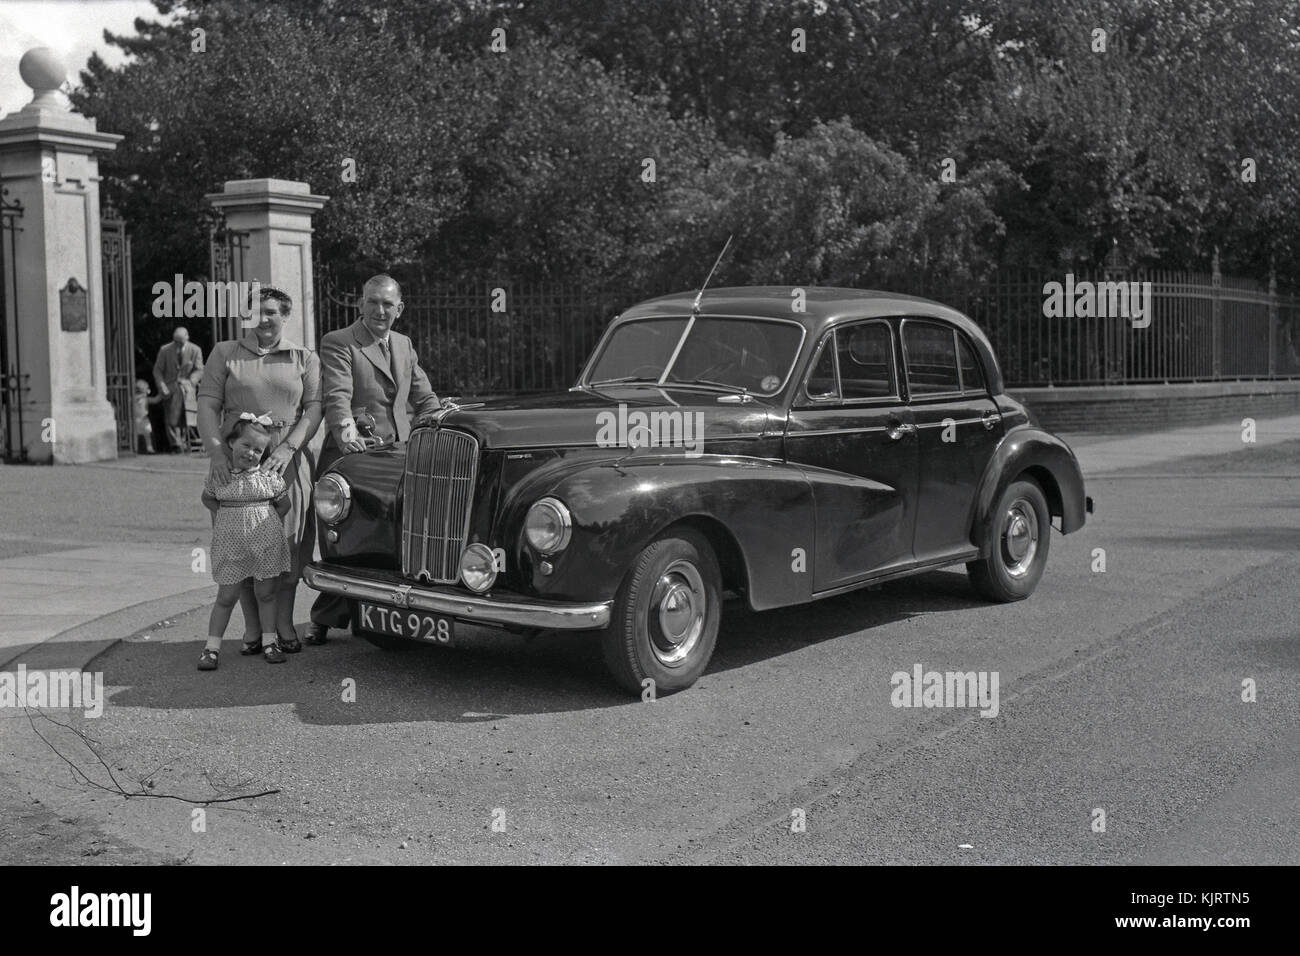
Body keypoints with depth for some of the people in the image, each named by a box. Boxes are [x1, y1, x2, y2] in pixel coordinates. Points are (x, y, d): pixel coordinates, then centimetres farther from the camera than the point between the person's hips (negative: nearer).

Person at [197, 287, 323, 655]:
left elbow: (314, 409, 0)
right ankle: (252, 629, 7)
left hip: (287, 461, 0)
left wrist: (287, 449, -15)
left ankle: (284, 625, 11)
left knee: (287, 541, 0)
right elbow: (207, 406, 2)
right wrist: (217, 452, -14)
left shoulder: (304, 358, 11)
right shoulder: (225, 353, 10)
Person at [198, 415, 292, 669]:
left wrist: (262, 518, 3)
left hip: (266, 541, 0)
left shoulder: (268, 476, -4)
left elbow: (284, 504, 7)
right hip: (229, 542, 0)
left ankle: (269, 641, 23)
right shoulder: (218, 474, -1)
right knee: (226, 596, 4)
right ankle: (212, 646, 11)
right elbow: (207, 499, 16)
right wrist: (223, 514, 5)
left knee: (266, 593, 11)